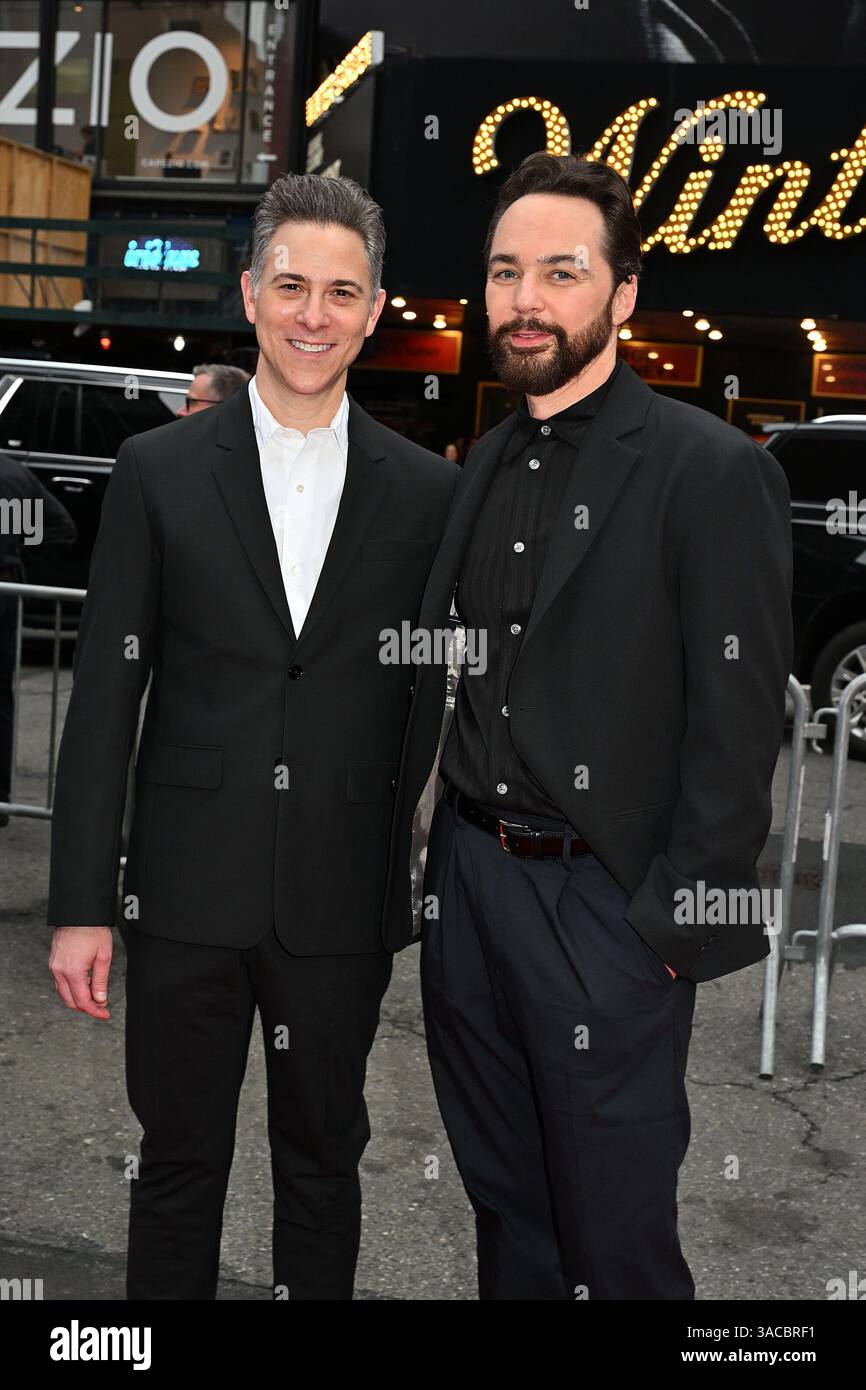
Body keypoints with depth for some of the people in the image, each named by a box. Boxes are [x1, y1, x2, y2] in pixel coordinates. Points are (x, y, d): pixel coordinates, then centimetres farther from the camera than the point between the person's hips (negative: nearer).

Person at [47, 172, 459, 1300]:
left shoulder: (426, 491, 2)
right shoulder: (160, 471, 0)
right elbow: (104, 695, -1)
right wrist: (81, 904, -4)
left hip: (343, 904, 1)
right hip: (188, 894, 0)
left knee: (323, 1163, 16)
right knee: (179, 1164, 13)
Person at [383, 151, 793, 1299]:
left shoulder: (712, 469, -11)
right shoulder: (485, 463, 11)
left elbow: (737, 721, -13)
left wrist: (677, 924, -14)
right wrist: (399, 853, 8)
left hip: (606, 905, -6)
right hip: (465, 876, 6)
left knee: (615, 1236, 7)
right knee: (504, 1208, 20)